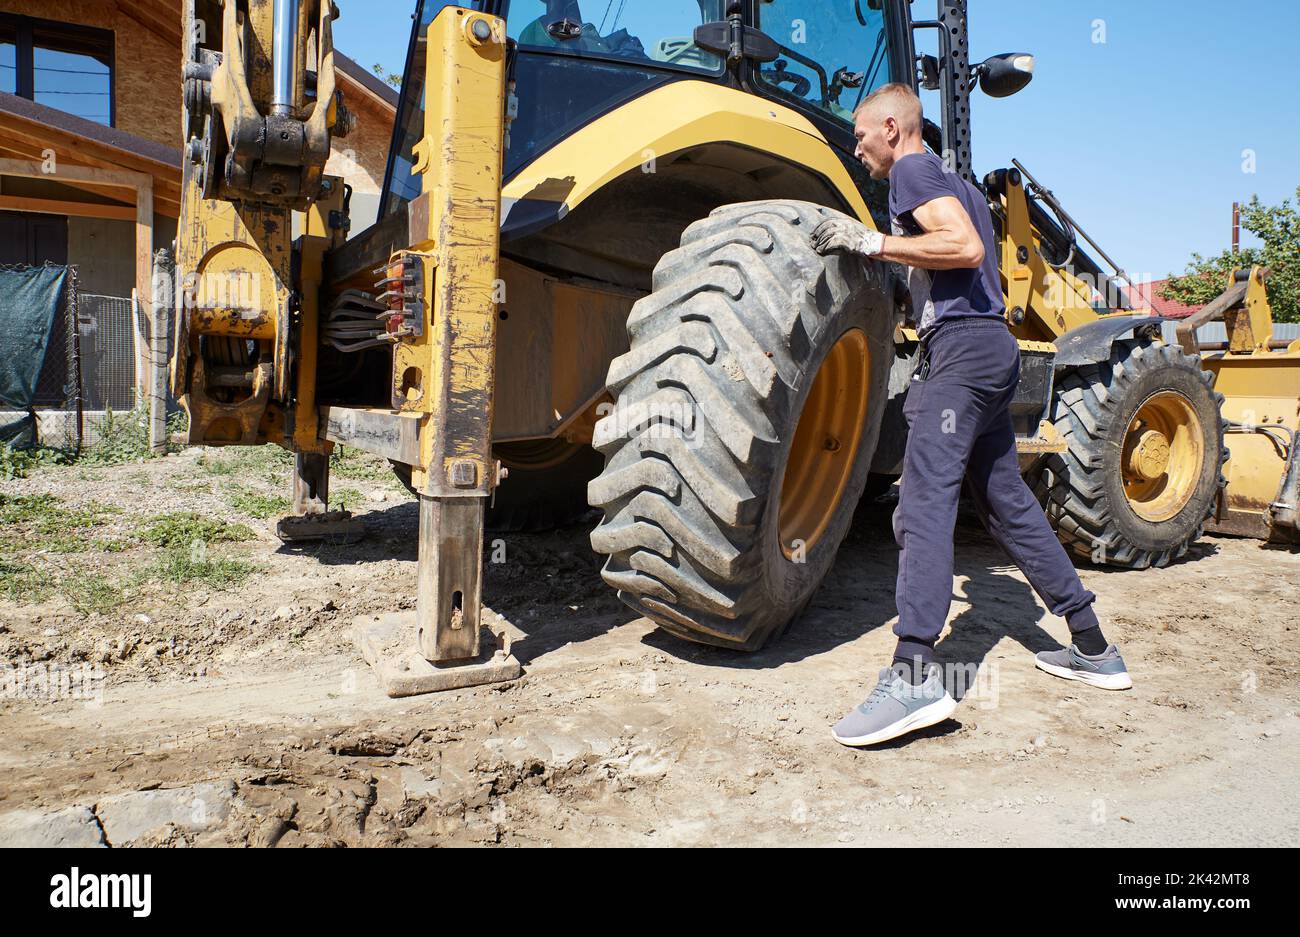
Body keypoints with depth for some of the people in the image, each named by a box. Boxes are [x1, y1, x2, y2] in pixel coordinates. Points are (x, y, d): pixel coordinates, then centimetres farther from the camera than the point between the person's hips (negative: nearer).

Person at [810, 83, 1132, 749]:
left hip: (961, 345, -10)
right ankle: (1092, 649, 20)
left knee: (924, 500, -20)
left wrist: (874, 243, -14)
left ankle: (913, 676, -29)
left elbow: (966, 246, -16)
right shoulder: (952, 182, 29)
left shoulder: (912, 169, 0)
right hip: (991, 346, 10)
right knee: (1005, 501, 13)